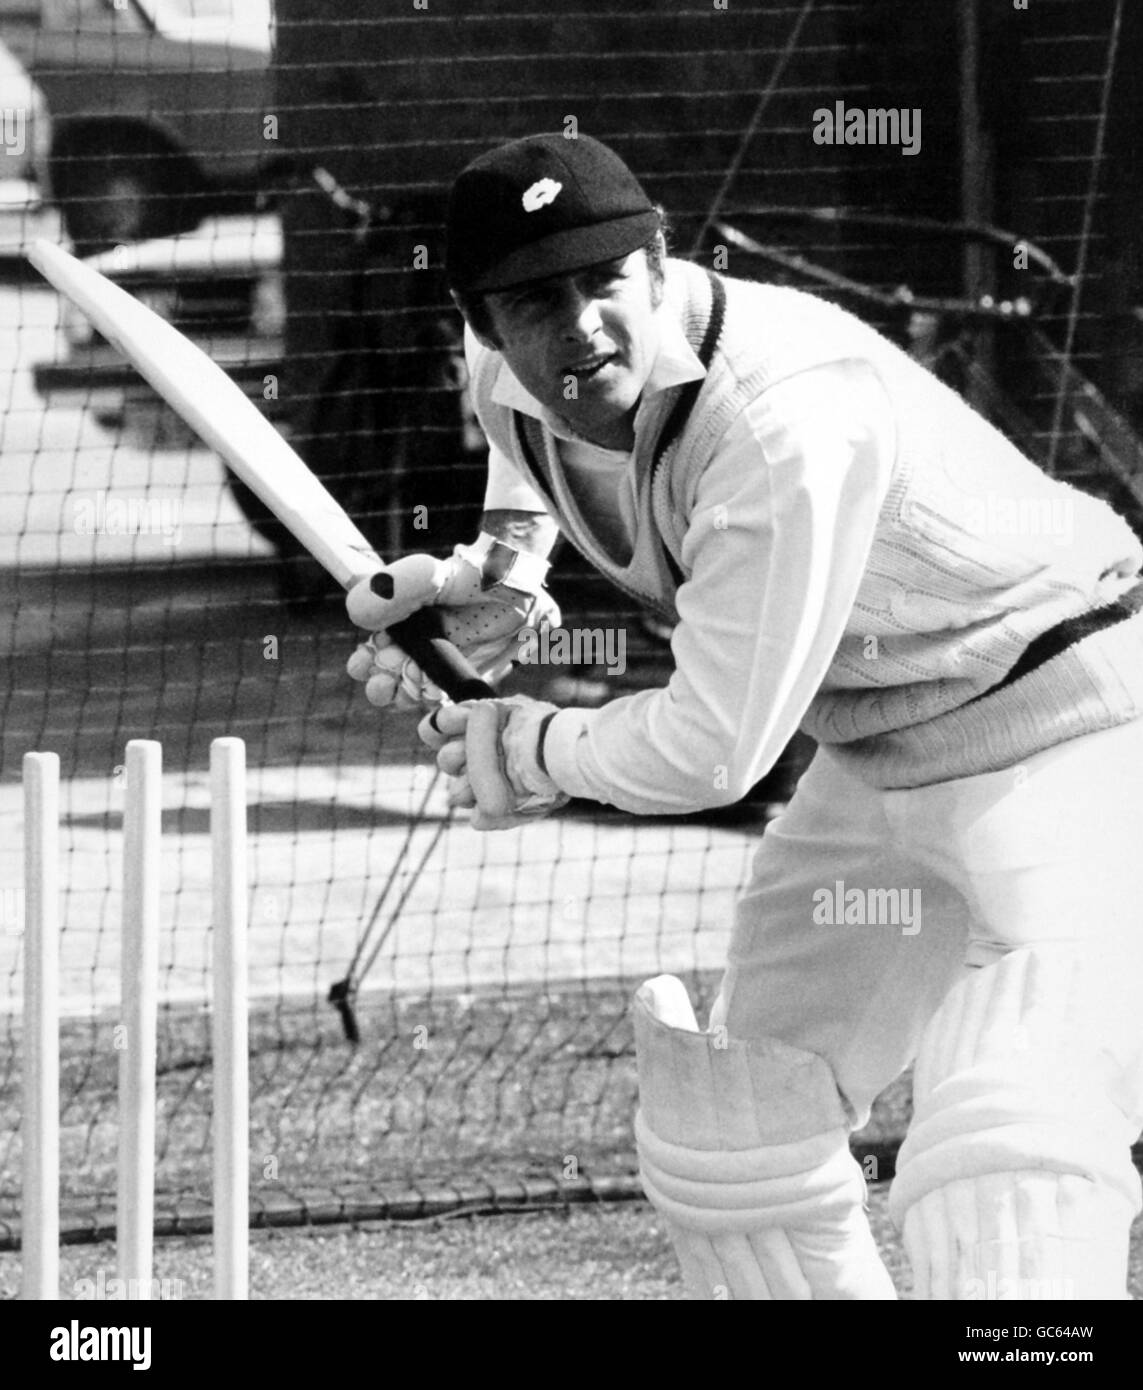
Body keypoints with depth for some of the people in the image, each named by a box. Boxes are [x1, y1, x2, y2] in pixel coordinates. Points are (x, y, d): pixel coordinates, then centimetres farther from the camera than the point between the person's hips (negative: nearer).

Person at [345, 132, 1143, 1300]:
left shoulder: (792, 424, -33)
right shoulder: (510, 369, -8)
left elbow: (711, 751, -27)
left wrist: (537, 749, -10)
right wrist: (495, 576, 5)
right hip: (873, 759, 10)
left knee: (1002, 1203, -27)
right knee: (730, 1156, 16)